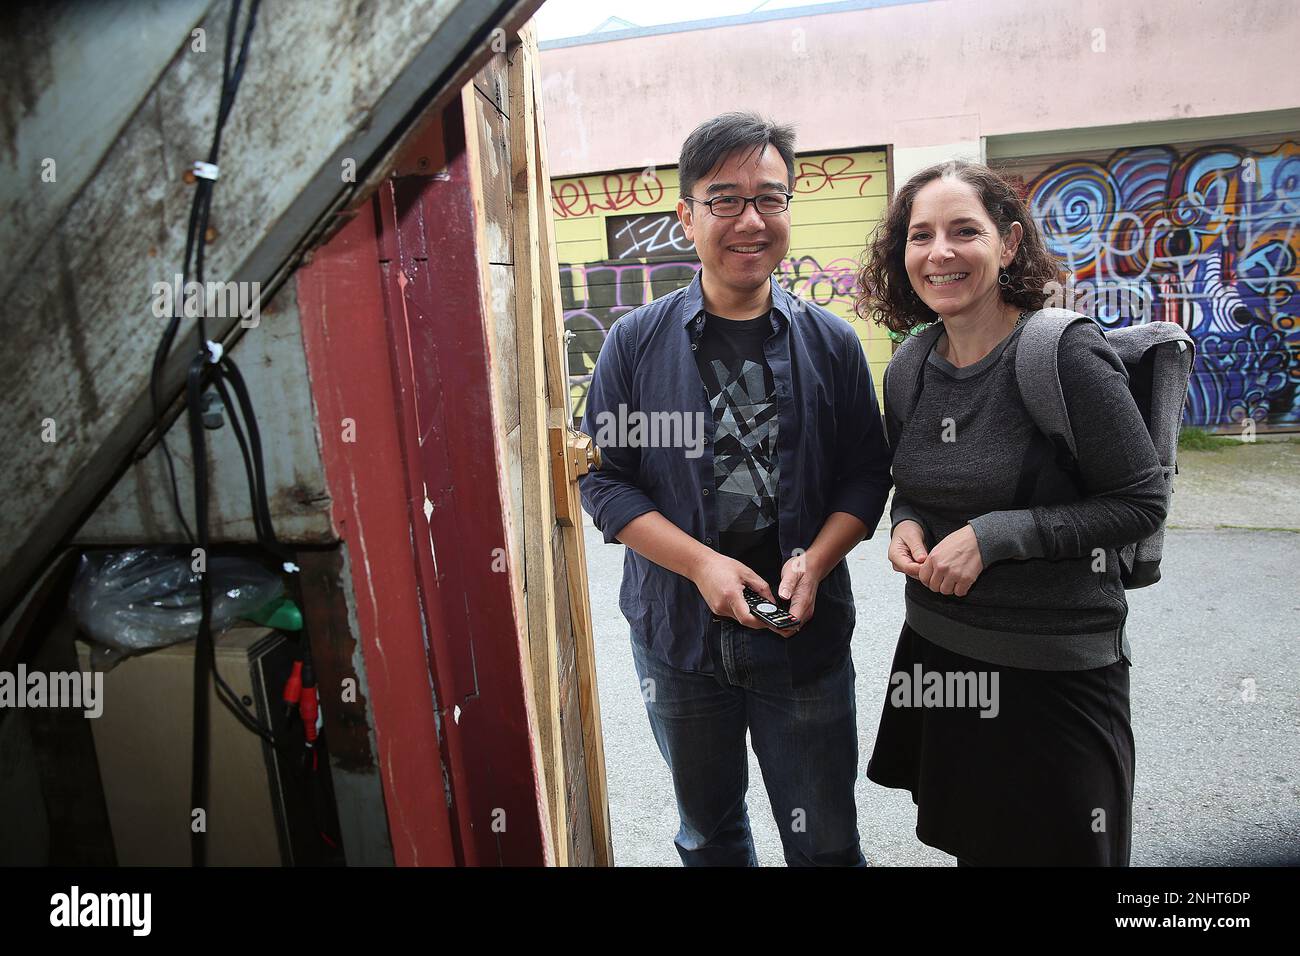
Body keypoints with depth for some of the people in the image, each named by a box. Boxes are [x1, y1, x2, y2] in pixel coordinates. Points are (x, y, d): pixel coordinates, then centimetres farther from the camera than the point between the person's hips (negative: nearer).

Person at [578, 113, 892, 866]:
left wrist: (815, 561, -15)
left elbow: (866, 474, 2)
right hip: (678, 634, 1)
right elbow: (604, 478, -5)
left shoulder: (831, 343, -1)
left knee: (825, 842, 15)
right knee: (708, 830, 22)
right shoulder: (637, 342, -4)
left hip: (805, 635, 0)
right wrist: (703, 564, -17)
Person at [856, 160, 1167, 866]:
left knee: (1057, 846, 14)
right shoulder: (909, 371, 1)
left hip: (1057, 667, -5)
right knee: (970, 844, 22)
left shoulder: (1066, 353, -17)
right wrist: (905, 525, -8)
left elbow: (1141, 503, -13)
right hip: (937, 650, 6)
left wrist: (994, 535, -21)